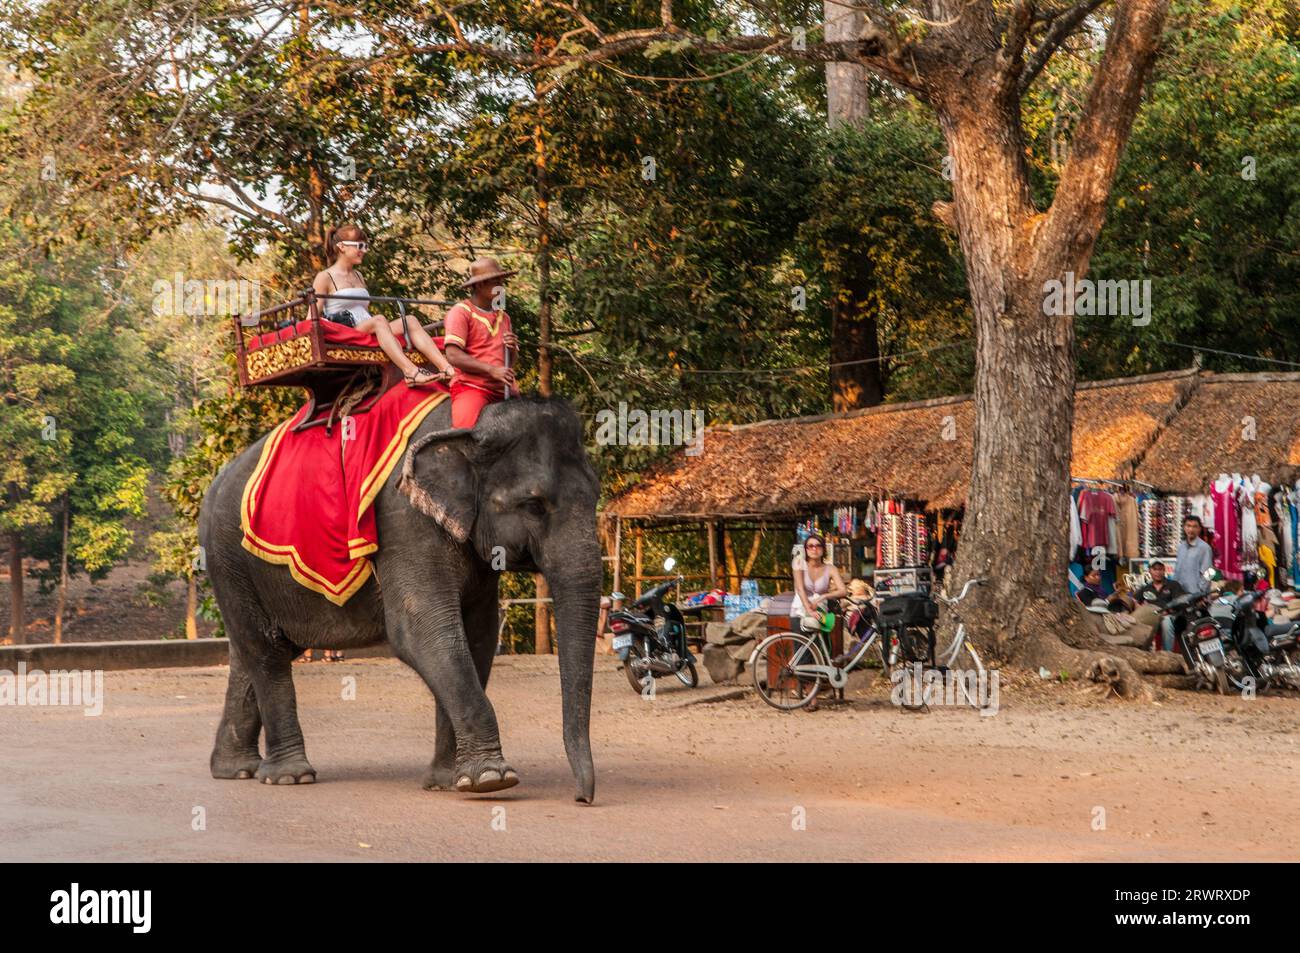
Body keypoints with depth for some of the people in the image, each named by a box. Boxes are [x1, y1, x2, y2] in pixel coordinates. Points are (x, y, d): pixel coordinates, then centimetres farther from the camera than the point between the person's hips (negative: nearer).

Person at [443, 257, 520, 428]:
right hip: (470, 386, -7)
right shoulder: (461, 312, -1)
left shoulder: (503, 316, 20)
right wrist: (492, 370, -18)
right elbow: (454, 356, -13)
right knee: (465, 432, -31)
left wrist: (512, 350, 1)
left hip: (504, 389, 7)